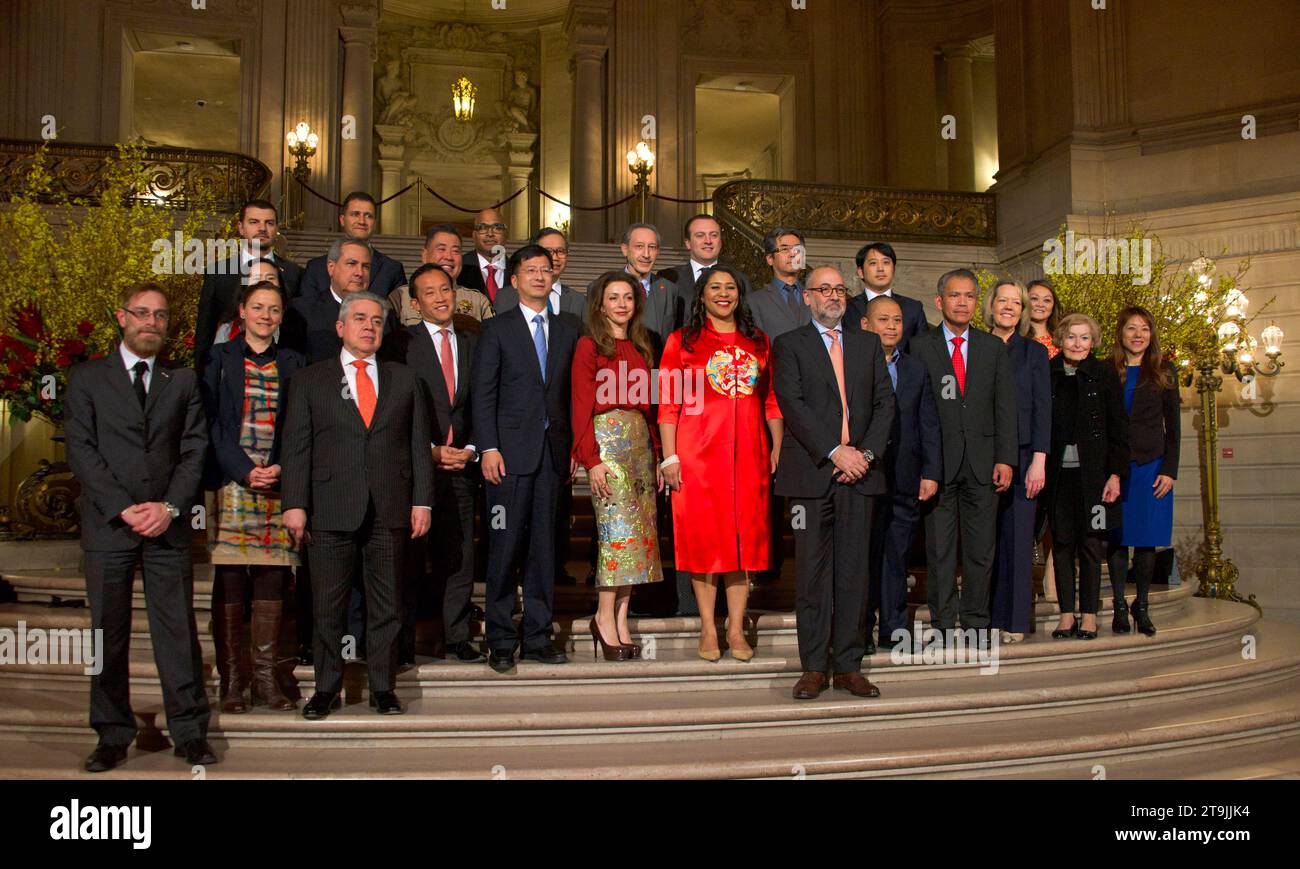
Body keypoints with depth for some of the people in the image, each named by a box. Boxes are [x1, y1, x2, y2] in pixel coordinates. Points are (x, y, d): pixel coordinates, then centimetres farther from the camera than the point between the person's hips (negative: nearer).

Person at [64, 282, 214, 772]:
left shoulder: (183, 382, 12)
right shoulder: (86, 378, 7)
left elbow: (194, 451, 6)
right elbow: (81, 451, -1)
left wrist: (170, 506, -8)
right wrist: (124, 508, -11)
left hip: (168, 526, 1)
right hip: (107, 526, -1)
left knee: (178, 631, 1)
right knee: (108, 635, 5)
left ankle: (189, 732, 8)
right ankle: (113, 736, 15)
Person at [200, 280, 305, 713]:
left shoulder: (293, 363, 13)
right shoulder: (221, 357, 6)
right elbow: (211, 421, 0)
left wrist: (282, 470, -7)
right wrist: (244, 470, -10)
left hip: (278, 484, 2)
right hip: (231, 482, -2)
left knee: (272, 579, 1)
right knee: (229, 580, -2)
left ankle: (266, 678, 8)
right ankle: (231, 680, 6)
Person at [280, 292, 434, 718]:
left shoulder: (404, 379, 13)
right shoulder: (309, 380, 8)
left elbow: (418, 443, 10)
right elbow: (296, 447, 2)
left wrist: (422, 501, 3)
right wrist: (294, 504, -6)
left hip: (390, 509, 2)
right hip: (331, 509, -1)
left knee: (387, 604, 7)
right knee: (328, 606, 4)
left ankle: (382, 687, 18)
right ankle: (327, 689, 17)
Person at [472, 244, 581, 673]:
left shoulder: (566, 333, 15)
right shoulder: (496, 328, 4)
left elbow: (570, 395, 13)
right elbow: (483, 393, -2)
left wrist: (574, 447, 6)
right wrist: (488, 448, -11)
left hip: (553, 453, 4)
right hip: (511, 453, -4)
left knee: (544, 548, 7)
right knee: (505, 548, -2)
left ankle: (538, 637, 15)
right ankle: (500, 641, 7)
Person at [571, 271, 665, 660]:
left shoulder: (642, 347, 18)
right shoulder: (589, 346, 1)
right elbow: (581, 406, -5)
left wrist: (657, 454, 10)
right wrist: (592, 459, -14)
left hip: (641, 441, 6)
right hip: (606, 439, -6)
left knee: (641, 531, 1)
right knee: (619, 527, -13)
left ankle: (620, 621, 5)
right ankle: (605, 617, -4)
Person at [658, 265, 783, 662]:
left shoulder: (758, 342, 13)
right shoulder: (682, 341, 4)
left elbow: (771, 400, 13)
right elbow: (668, 403, -1)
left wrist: (778, 447, 4)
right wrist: (670, 457, -7)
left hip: (748, 454, 3)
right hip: (698, 452, -2)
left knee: (745, 537, 4)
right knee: (703, 537, 1)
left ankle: (736, 629, 13)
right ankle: (708, 629, 12)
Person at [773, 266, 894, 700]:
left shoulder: (868, 343, 17)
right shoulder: (789, 345, 6)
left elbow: (885, 402, 10)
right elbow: (792, 403, -7)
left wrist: (866, 453, -5)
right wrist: (835, 451, -15)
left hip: (859, 471, 3)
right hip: (811, 471, -3)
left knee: (853, 571, 4)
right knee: (812, 571, 0)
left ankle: (848, 666, 11)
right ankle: (813, 667, 7)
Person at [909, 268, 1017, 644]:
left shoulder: (994, 348, 12)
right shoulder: (920, 346, 3)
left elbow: (1005, 406, 8)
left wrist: (1005, 458, -1)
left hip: (982, 461, 2)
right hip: (938, 461, -2)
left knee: (981, 549, 7)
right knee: (939, 550, 2)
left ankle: (977, 623, 18)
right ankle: (943, 624, 12)